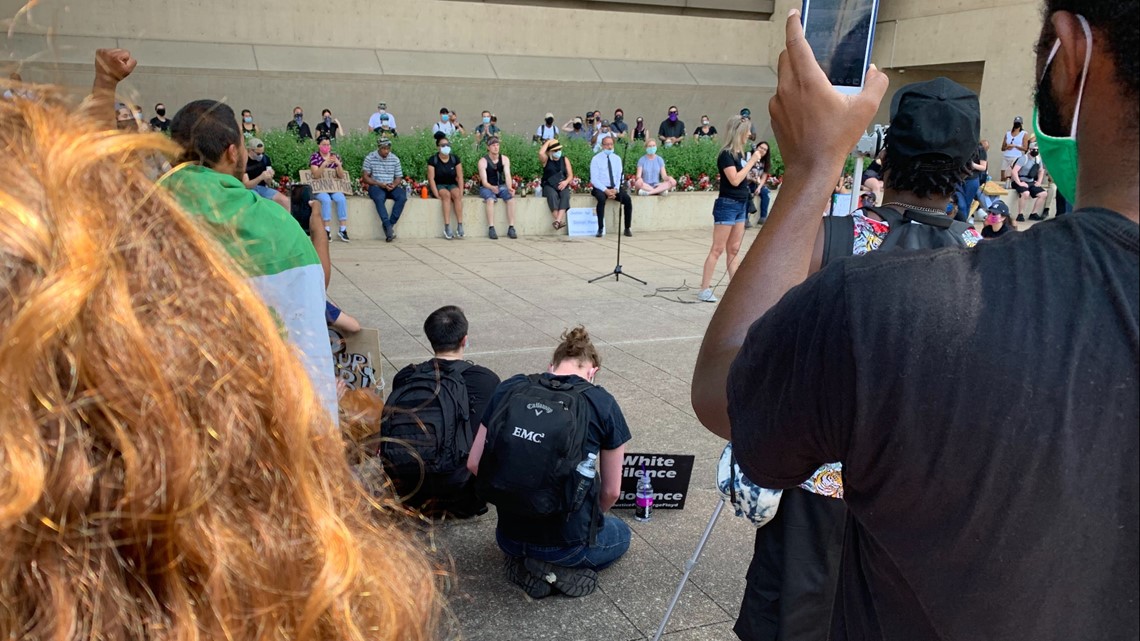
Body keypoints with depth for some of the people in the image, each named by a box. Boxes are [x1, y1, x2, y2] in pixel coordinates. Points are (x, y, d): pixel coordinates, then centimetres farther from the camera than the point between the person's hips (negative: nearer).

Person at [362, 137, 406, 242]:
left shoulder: (395, 159, 9)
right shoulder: (370, 158, 0)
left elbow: (399, 177, 11)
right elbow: (365, 177, -2)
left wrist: (393, 185, -13)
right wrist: (381, 184, -15)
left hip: (391, 187, 3)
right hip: (376, 186, -3)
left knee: (402, 197, -28)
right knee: (379, 198, -37)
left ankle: (390, 224, -27)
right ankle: (388, 226, -40)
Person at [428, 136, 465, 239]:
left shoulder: (455, 159, 1)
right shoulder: (433, 160, -6)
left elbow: (460, 177, 0)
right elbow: (431, 178, -11)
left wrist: (461, 192, -12)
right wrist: (437, 194, -21)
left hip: (452, 185, 2)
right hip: (439, 185, -2)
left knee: (456, 194, -30)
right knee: (446, 194, -33)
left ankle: (460, 226, -33)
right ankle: (447, 227, -39)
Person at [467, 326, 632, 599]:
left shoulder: (509, 389, -3)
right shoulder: (602, 404, -9)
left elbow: (474, 464, 1)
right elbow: (611, 491, 0)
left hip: (509, 537, 4)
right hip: (567, 543, -3)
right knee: (621, 534, 31)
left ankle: (524, 564, 7)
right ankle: (561, 568, 3)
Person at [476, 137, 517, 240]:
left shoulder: (505, 159, -1)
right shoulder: (483, 161, -11)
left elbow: (507, 175, -14)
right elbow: (484, 181, -17)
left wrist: (509, 188, -34)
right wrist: (492, 188, -39)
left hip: (501, 186, 3)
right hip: (487, 188, -3)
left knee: (511, 197, -26)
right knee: (490, 199, -35)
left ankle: (511, 228, -26)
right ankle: (491, 229, -36)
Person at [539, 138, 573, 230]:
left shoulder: (565, 160, 15)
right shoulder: (546, 160, 9)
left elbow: (570, 175, 9)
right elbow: (541, 153, -15)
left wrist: (566, 181, -13)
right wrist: (548, 142, -1)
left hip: (562, 186, 2)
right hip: (549, 186, -2)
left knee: (565, 194, -32)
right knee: (552, 195, -36)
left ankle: (558, 220, -47)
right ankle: (561, 221, -45)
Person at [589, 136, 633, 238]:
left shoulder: (617, 158, 10)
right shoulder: (596, 159, -3)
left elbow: (620, 176, 6)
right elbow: (594, 179, -8)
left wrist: (616, 189, -14)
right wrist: (606, 190, -20)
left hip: (615, 188, 3)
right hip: (601, 188, -3)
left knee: (627, 199, -22)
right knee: (602, 199, -36)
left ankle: (627, 229, -13)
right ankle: (600, 229, -27)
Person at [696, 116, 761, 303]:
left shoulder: (739, 153, 11)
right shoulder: (726, 154, -13)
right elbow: (734, 180, -23)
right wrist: (751, 162, -18)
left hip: (741, 205, 8)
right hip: (727, 205, -8)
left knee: (734, 250, 11)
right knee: (717, 249, -7)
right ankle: (705, 289, -3)